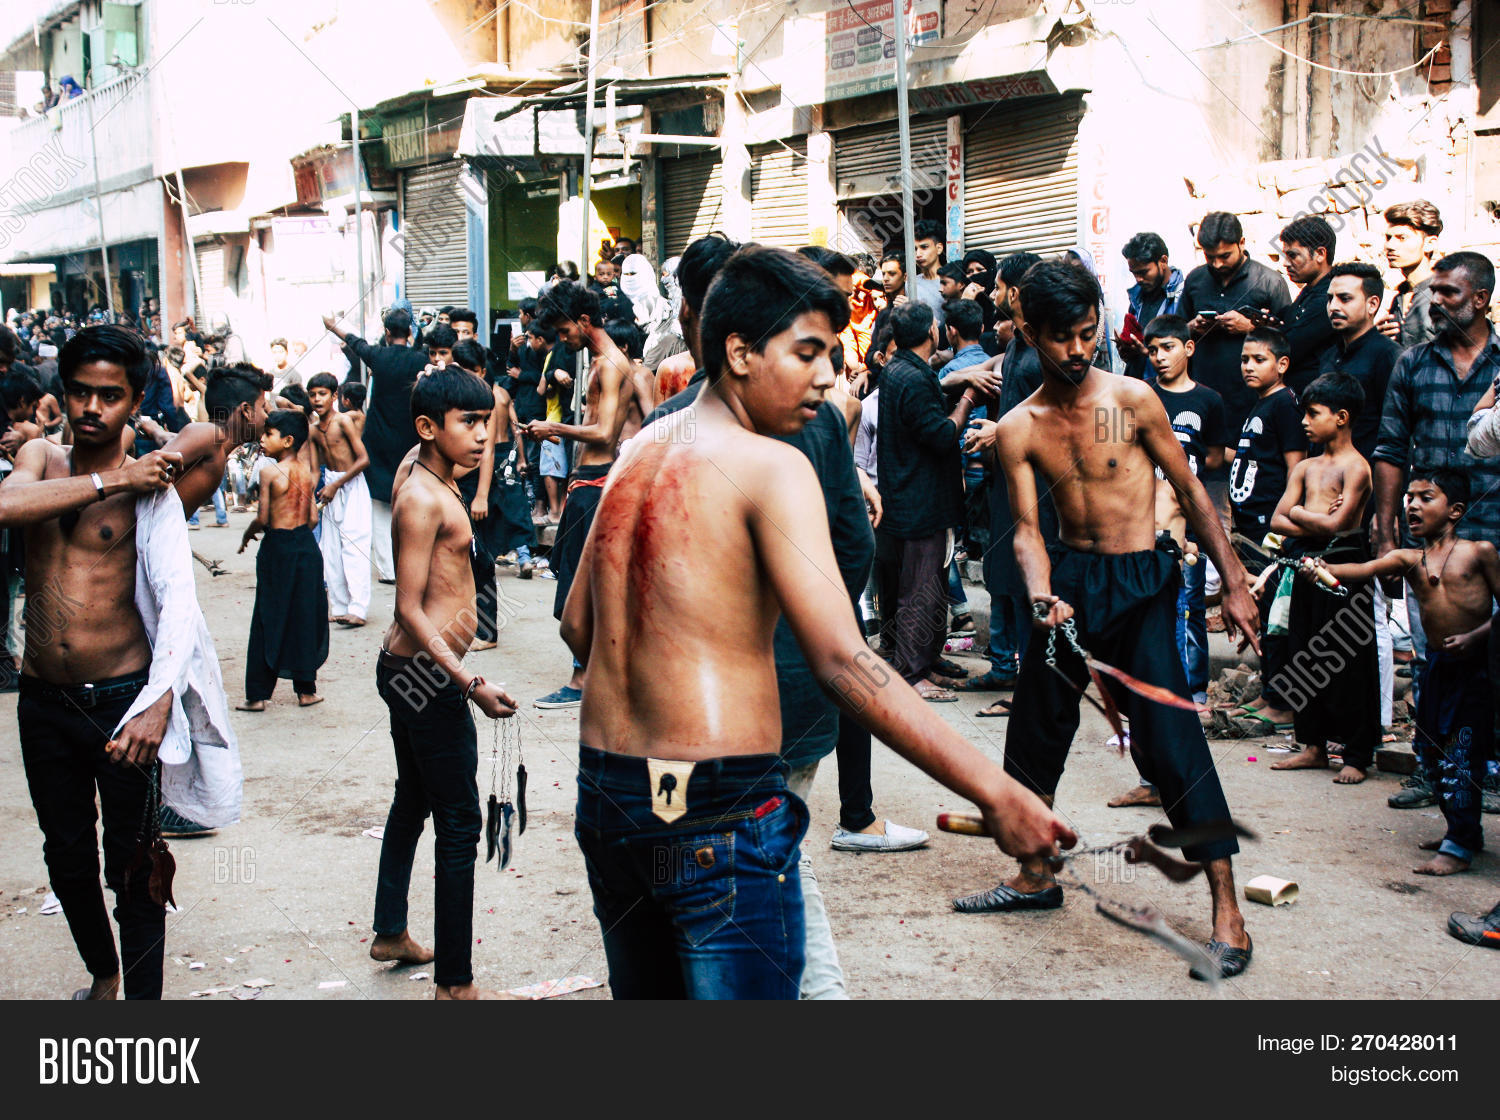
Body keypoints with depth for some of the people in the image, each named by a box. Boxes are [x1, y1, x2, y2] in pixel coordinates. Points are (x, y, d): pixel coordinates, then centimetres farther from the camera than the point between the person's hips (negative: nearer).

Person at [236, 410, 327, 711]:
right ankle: (306, 689, 17)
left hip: (278, 549, -5)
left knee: (268, 623, 3)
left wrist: (248, 533, 7)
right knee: (305, 620, 11)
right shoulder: (305, 471, 4)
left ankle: (258, 695, 9)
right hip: (307, 546, 5)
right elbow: (312, 517, 7)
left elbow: (263, 519, -12)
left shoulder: (270, 472, -12)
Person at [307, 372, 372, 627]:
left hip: (352, 486, -7)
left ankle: (358, 609, -14)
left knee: (353, 545, -11)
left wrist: (335, 485, -15)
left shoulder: (343, 421, -12)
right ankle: (339, 607, 11)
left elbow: (363, 459, -16)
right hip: (330, 487, 7)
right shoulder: (314, 430, 7)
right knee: (331, 549, 6)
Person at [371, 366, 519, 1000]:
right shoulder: (424, 498, -20)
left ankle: (391, 934, 38)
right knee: (460, 826, -6)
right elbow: (410, 609, -24)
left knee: (413, 802, 23)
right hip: (427, 673, -11)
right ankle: (455, 983, 0)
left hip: (407, 669, 11)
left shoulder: (429, 483, 10)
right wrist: (471, 684, -29)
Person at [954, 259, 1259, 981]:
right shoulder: (1018, 428, 1)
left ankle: (1228, 916, -5)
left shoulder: (1132, 400, -6)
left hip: (1140, 582, -4)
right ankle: (1036, 875, 34)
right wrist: (1041, 594, -21)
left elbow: (1190, 492, 0)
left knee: (1170, 739, -12)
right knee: (1035, 728, 13)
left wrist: (1233, 583, -1)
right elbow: (1027, 527, -1)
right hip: (1069, 577, 4)